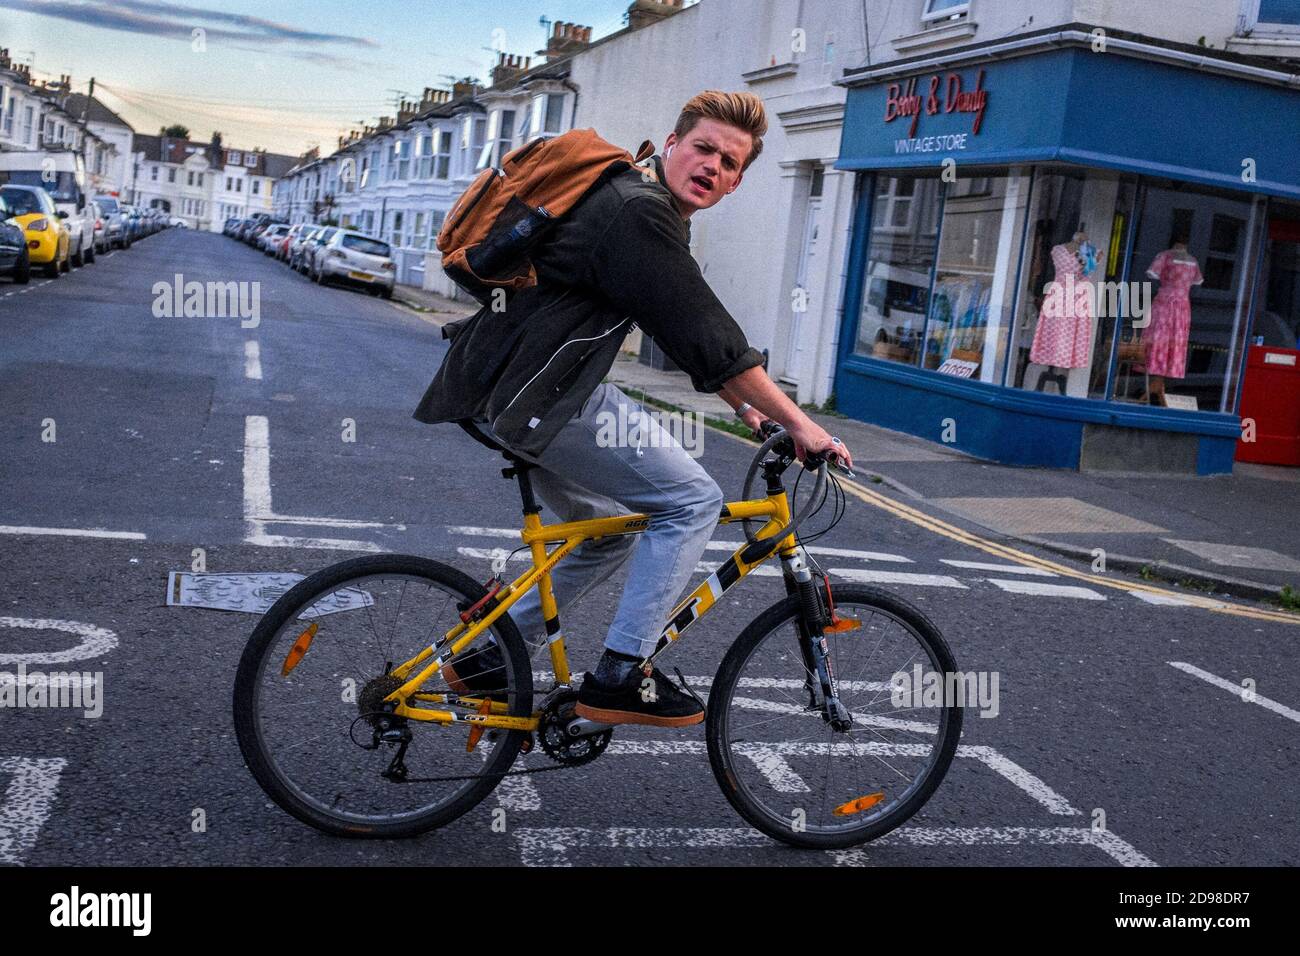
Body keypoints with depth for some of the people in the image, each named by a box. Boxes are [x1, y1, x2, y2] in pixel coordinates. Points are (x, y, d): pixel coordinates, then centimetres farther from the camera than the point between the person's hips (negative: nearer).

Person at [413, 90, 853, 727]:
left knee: (614, 529, 21)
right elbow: (707, 339, -20)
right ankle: (618, 678, -3)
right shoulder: (637, 210, -15)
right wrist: (800, 425, -15)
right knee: (692, 500, -8)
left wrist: (748, 407, 25)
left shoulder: (657, 215, 19)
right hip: (537, 396, -11)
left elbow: (694, 333, 26)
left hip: (503, 391, 11)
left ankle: (488, 662, 25)